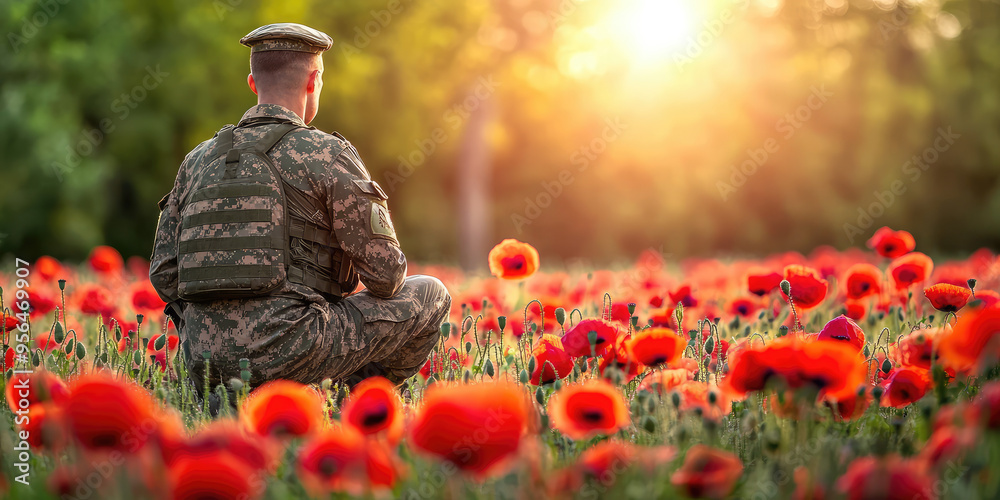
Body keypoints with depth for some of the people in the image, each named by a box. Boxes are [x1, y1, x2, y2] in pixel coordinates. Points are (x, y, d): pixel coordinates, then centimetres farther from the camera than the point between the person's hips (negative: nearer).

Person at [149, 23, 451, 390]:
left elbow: (165, 274, 12)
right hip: (289, 353, -6)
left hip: (206, 363, 6)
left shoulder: (198, 160, 14)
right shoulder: (328, 156, -3)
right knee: (429, 295, 12)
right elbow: (385, 271, -4)